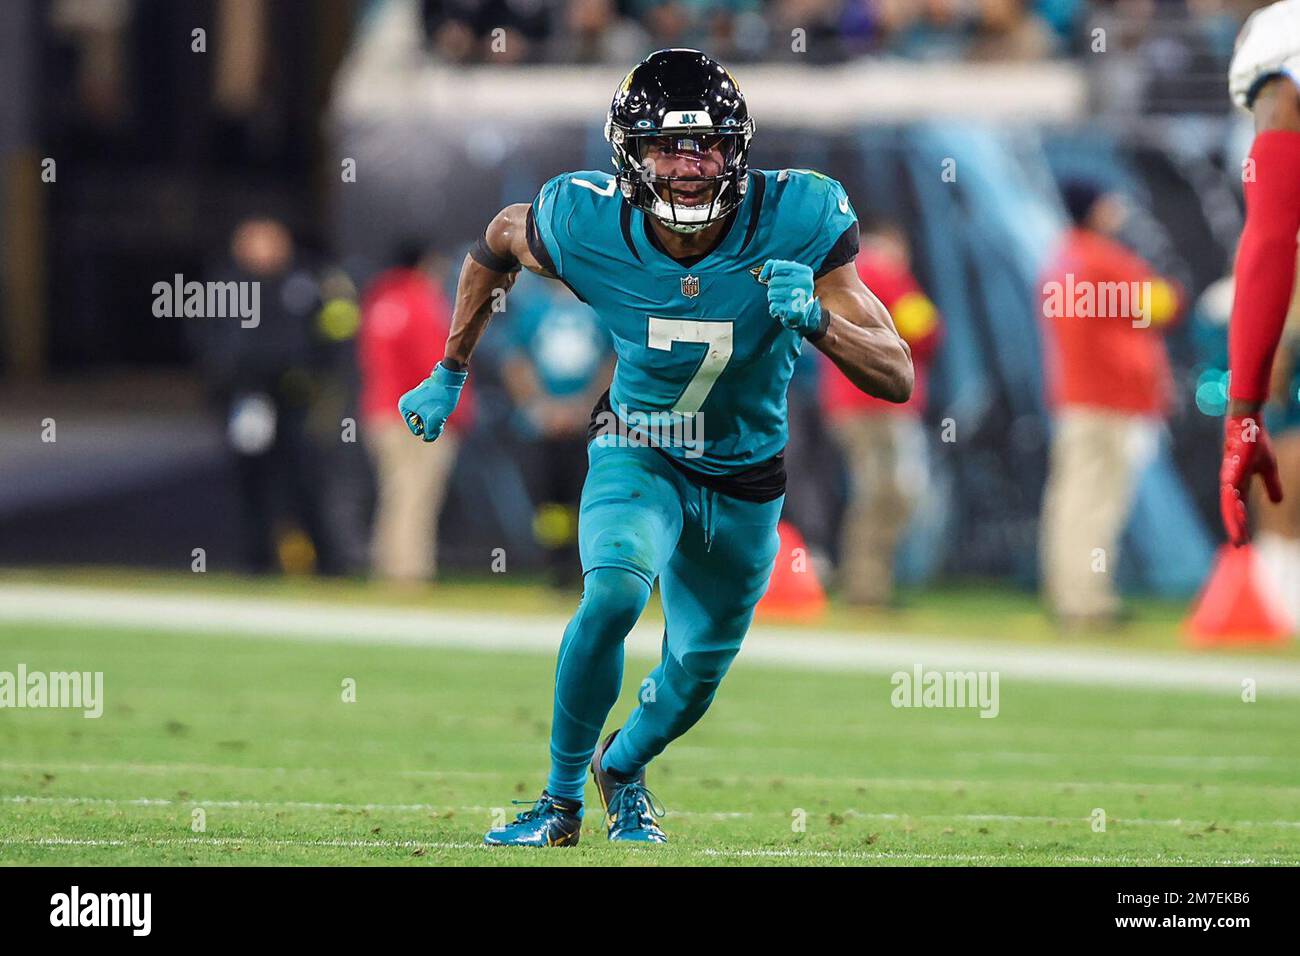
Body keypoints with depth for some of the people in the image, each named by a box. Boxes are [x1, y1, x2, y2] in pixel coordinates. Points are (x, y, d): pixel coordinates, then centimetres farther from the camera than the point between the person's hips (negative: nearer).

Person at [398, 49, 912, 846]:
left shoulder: (795, 221, -28)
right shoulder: (592, 227, -25)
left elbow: (898, 377, -27)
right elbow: (501, 239, 1)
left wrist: (815, 319, -46)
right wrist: (450, 375, 8)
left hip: (745, 481, 2)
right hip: (638, 452, -2)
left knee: (696, 676, 16)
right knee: (615, 592, -31)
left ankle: (624, 765, 52)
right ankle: (562, 800, -10)